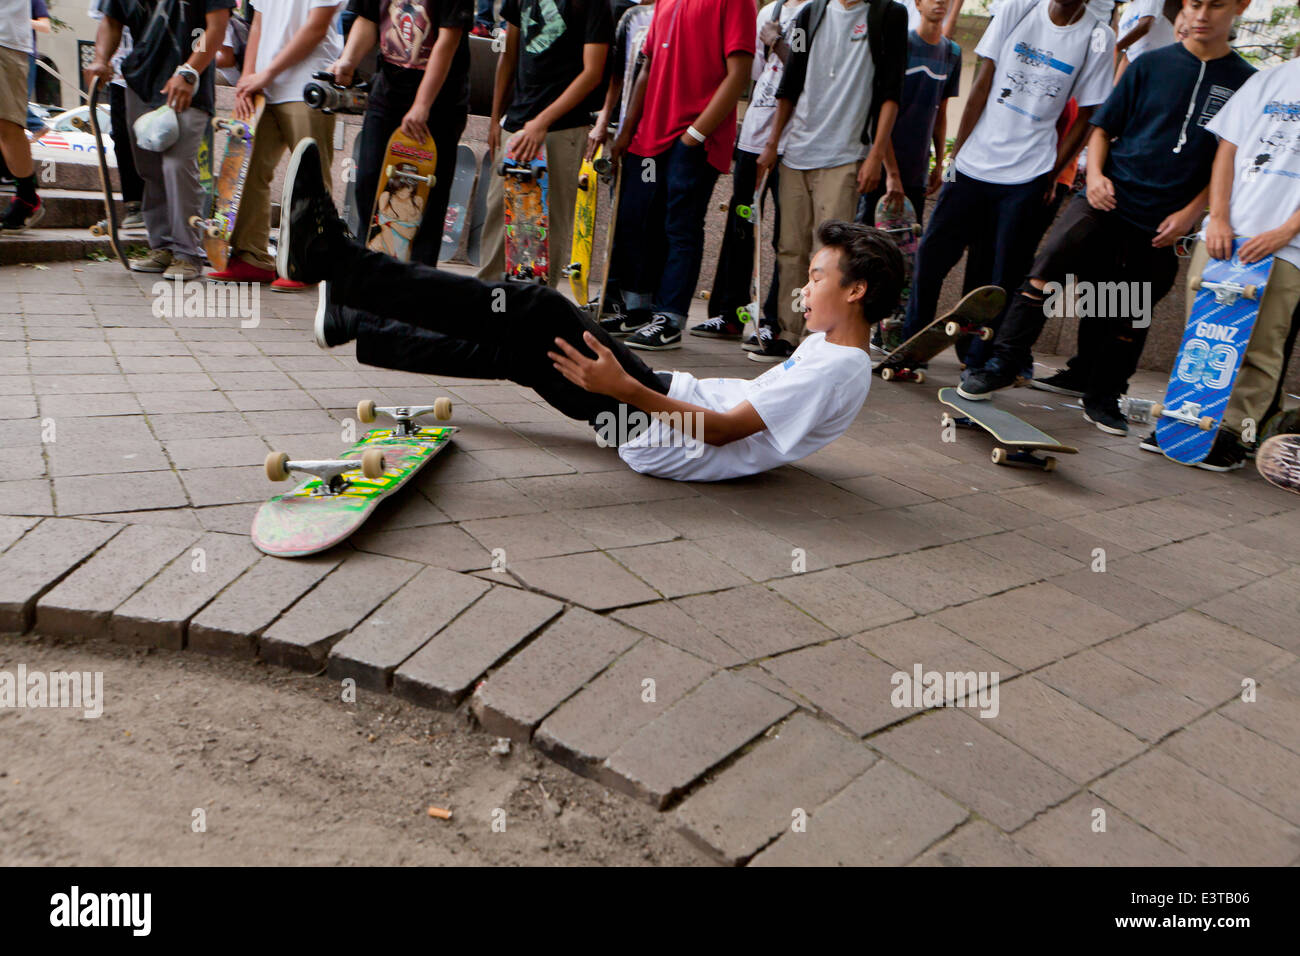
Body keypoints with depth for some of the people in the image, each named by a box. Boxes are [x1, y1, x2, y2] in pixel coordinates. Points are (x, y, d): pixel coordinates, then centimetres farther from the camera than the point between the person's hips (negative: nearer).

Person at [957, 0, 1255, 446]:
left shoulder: (1246, 83, 4)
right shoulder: (1150, 65, 6)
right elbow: (1103, 126, 10)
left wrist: (1191, 212, -5)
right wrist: (1095, 173, -7)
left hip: (1162, 223, 1)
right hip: (1107, 199, 0)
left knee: (1130, 316, 8)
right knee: (1046, 274, -19)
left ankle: (1102, 397, 24)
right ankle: (1001, 365, -9)